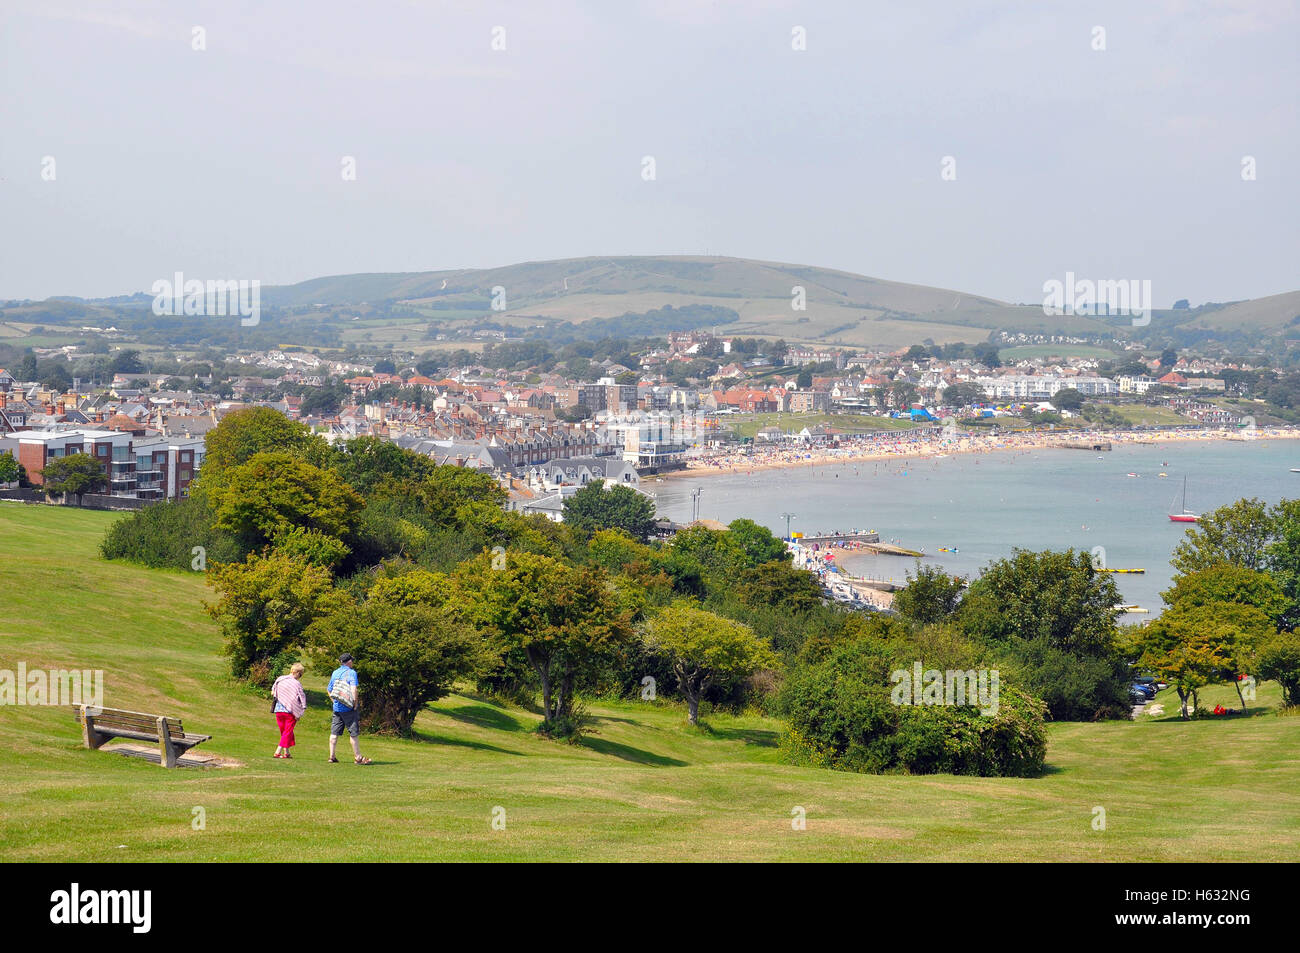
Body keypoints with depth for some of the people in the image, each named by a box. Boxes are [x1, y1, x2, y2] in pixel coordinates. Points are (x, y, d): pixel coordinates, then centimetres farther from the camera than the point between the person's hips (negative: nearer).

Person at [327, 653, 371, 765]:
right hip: (348, 709, -6)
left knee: (334, 733, 8)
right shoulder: (351, 672, -9)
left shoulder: (335, 673, 12)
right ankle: (358, 757, 1)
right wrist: (355, 703, -13)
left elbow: (329, 690, 17)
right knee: (354, 733, -1)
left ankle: (332, 756, 8)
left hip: (336, 708, 6)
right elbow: (353, 689, -20)